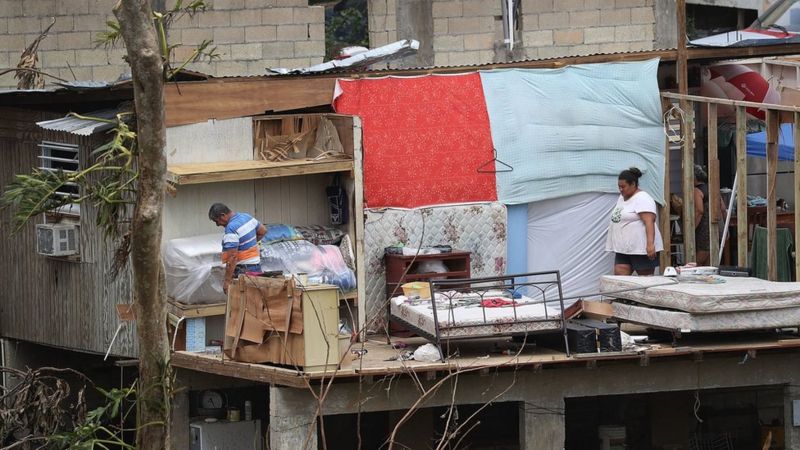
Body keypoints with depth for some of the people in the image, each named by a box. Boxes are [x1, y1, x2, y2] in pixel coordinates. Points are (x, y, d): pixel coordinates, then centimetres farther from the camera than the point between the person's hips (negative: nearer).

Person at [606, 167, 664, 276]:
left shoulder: (642, 199, -13)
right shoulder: (622, 198, 17)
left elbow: (649, 222, -22)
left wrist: (650, 244, -31)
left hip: (642, 248, -9)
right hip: (623, 249, 9)